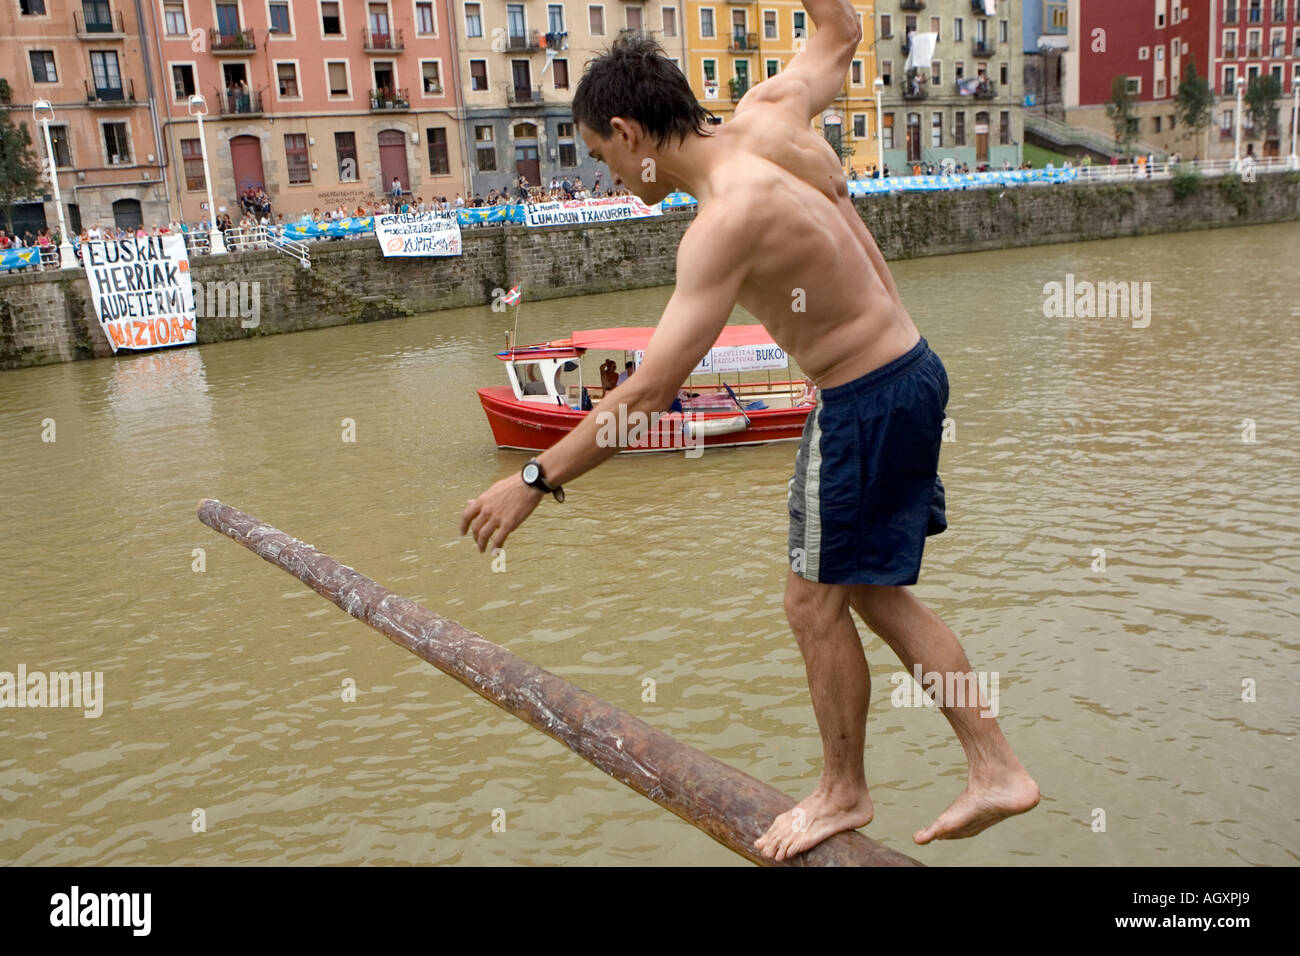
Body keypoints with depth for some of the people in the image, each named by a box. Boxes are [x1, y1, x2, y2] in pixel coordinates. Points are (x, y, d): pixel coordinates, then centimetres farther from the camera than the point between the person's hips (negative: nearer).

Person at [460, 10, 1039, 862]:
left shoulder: (728, 221, -25)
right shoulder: (770, 113, -1)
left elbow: (651, 391, -27)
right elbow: (839, 34, 21)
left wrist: (536, 481, -22)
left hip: (865, 402, -10)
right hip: (910, 372, 10)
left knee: (817, 601, 6)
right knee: (878, 595, 17)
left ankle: (845, 792, 26)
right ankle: (996, 769, 25)